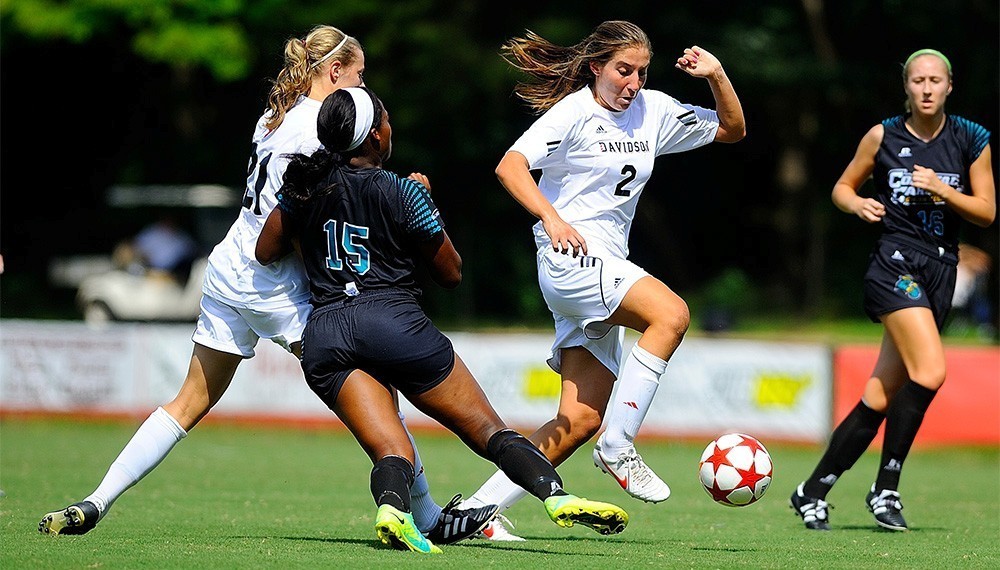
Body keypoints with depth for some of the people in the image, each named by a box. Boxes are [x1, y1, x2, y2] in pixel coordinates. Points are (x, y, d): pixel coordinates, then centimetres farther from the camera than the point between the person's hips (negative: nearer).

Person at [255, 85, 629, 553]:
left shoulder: (305, 186, 9)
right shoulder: (404, 193, -1)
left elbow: (265, 252, 21)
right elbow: (451, 274, 9)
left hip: (324, 335, 3)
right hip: (395, 322, -3)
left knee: (392, 453, -4)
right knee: (488, 430, 2)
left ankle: (391, 507, -37)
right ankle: (556, 497, -18)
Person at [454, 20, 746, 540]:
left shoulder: (653, 111, 13)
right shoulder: (573, 112, -7)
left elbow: (732, 129, 20)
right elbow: (510, 165, -19)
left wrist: (717, 76, 2)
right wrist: (550, 217, -35)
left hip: (606, 272, 8)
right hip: (571, 258, -8)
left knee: (580, 420, 0)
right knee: (671, 315, -30)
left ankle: (479, 507, 3)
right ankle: (618, 445, -22)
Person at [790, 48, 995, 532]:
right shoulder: (883, 136, 2)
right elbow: (842, 187, 13)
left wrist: (941, 189, -10)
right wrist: (858, 204, -9)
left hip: (940, 273, 4)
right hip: (894, 263, -3)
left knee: (879, 399, 2)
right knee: (930, 371, -24)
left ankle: (812, 492, 12)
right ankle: (885, 488, -13)